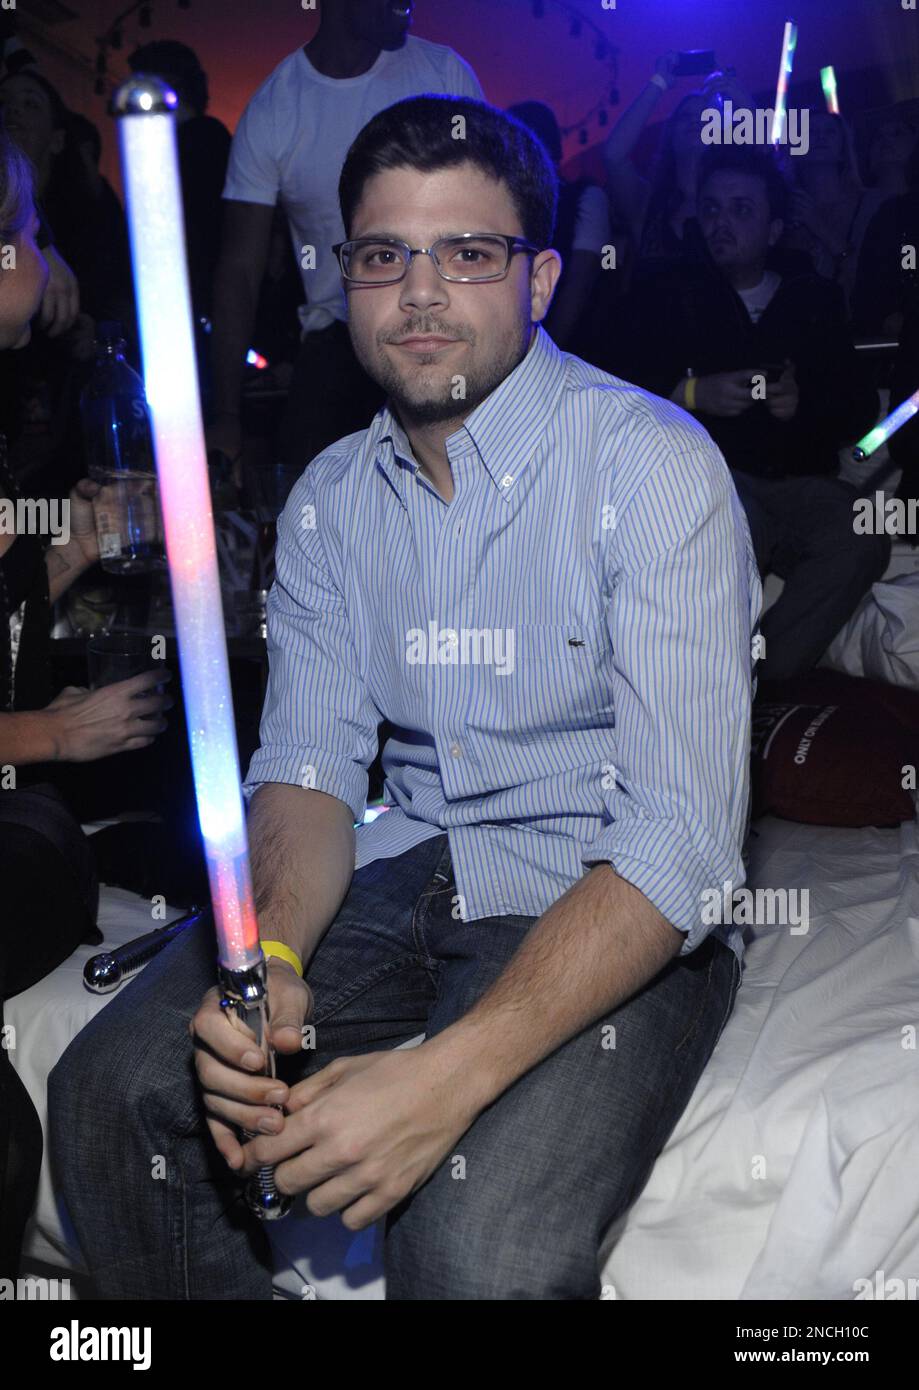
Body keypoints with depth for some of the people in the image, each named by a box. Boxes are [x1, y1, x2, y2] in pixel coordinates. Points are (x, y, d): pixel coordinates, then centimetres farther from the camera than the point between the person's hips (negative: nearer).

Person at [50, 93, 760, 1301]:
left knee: (478, 1247, -29)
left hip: (618, 914, -5)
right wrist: (269, 954, -20)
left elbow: (681, 843, -21)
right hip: (405, 874, 5)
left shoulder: (651, 464, -14)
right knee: (109, 1090, -11)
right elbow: (308, 763, 3)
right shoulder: (330, 497, 7)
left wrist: (449, 1075, -31)